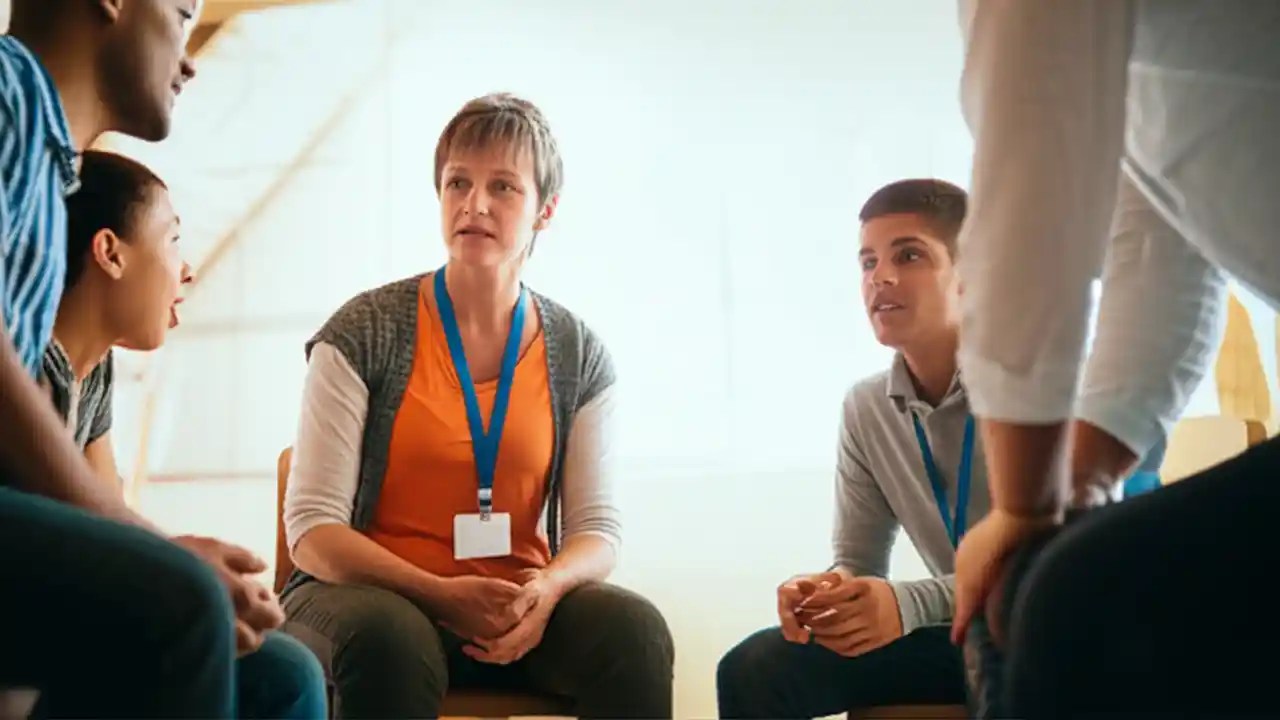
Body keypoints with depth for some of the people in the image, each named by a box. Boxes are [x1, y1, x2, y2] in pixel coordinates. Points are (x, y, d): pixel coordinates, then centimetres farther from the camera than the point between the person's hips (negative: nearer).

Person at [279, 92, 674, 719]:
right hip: (373, 593, -2)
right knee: (390, 639, -36)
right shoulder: (364, 335, -4)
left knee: (635, 629, -26)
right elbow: (312, 529, -7)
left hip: (520, 607, 3)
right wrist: (439, 594, -22)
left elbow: (596, 529, 5)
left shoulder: (578, 355, 5)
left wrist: (547, 588, -18)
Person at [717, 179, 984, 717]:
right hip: (956, 633, 6)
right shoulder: (865, 409, 2)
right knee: (754, 670, -11)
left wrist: (910, 604, -34)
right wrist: (825, 594, -20)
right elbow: (859, 566, 6)